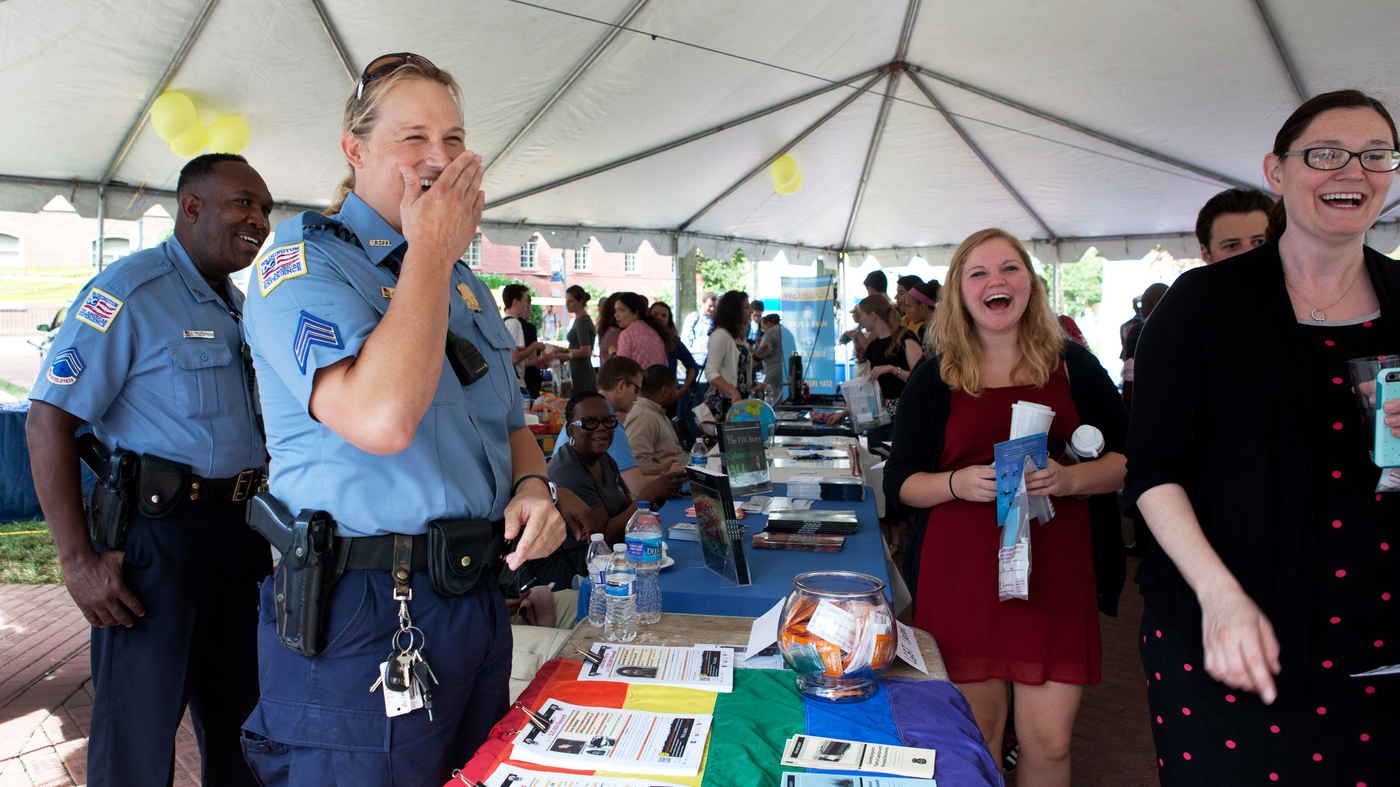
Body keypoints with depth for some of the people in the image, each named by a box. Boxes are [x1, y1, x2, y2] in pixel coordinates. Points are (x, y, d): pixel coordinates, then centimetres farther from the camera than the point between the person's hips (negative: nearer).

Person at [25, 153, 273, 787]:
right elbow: (48, 420, -15)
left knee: (237, 716, 18)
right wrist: (77, 560, -18)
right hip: (158, 537, -7)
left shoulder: (239, 306, 13)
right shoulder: (129, 293, -11)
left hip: (242, 533, 7)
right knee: (138, 736, 6)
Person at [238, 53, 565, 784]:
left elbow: (510, 424, 22)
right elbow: (381, 419, -29)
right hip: (359, 617, -7)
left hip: (477, 599, 8)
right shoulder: (302, 260, -10)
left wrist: (532, 487, -2)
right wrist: (430, 250, -17)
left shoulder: (465, 281, 14)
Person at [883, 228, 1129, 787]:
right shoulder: (935, 378, 4)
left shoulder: (1073, 367, 6)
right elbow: (899, 481, 5)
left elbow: (1129, 460, 7)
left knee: (1048, 741, 4)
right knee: (975, 734, 7)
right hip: (961, 570, 0)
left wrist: (1070, 478, -13)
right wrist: (958, 483, -15)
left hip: (1055, 570, 1)